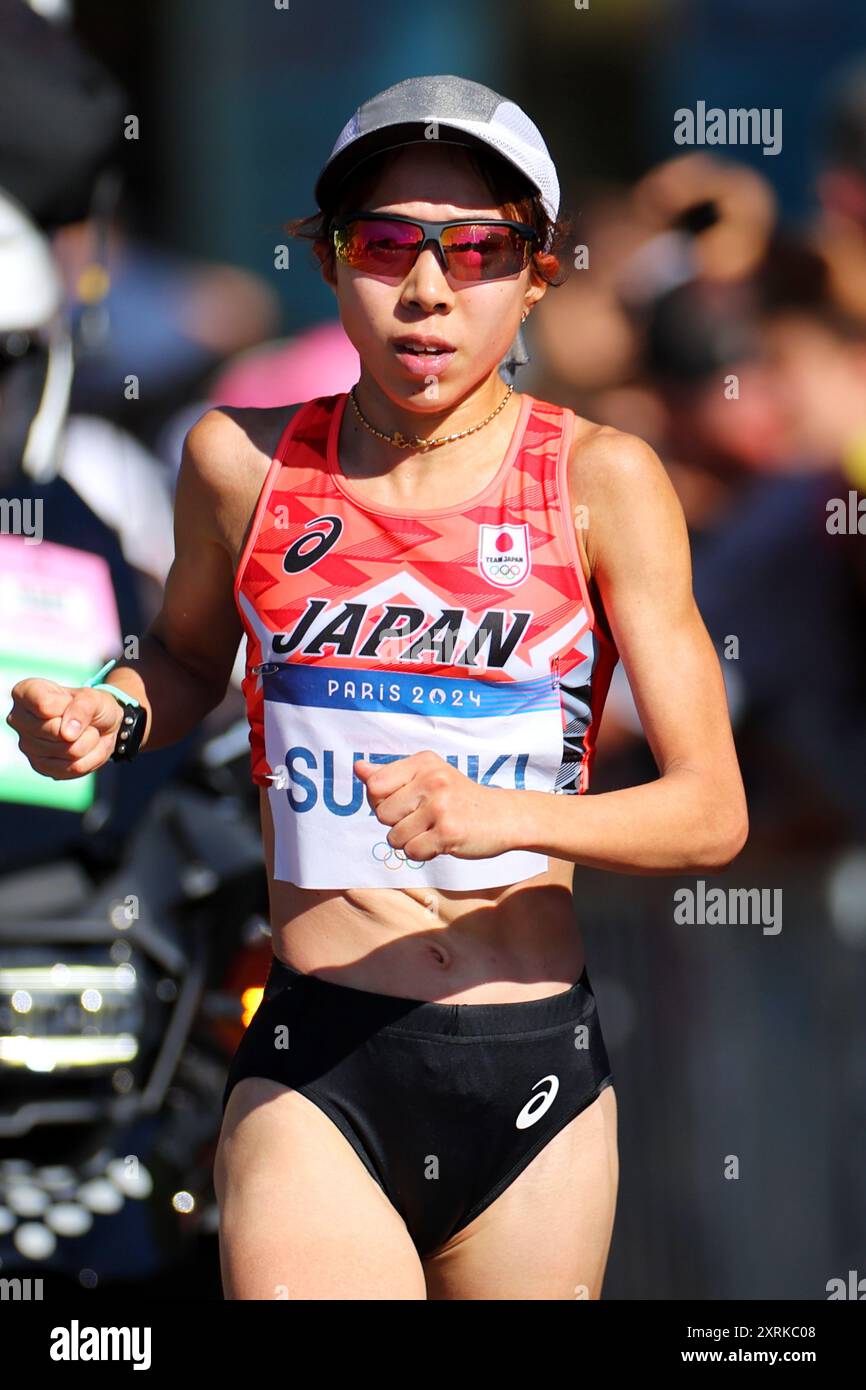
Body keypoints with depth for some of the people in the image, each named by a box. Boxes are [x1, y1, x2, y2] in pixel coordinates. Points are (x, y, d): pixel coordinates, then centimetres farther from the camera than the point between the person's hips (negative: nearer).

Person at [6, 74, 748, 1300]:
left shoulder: (600, 481, -3)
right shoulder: (245, 464, 2)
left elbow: (713, 814, -5)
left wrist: (509, 815, -22)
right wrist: (101, 717, 1)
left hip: (534, 1071, 0)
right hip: (314, 1072, 0)